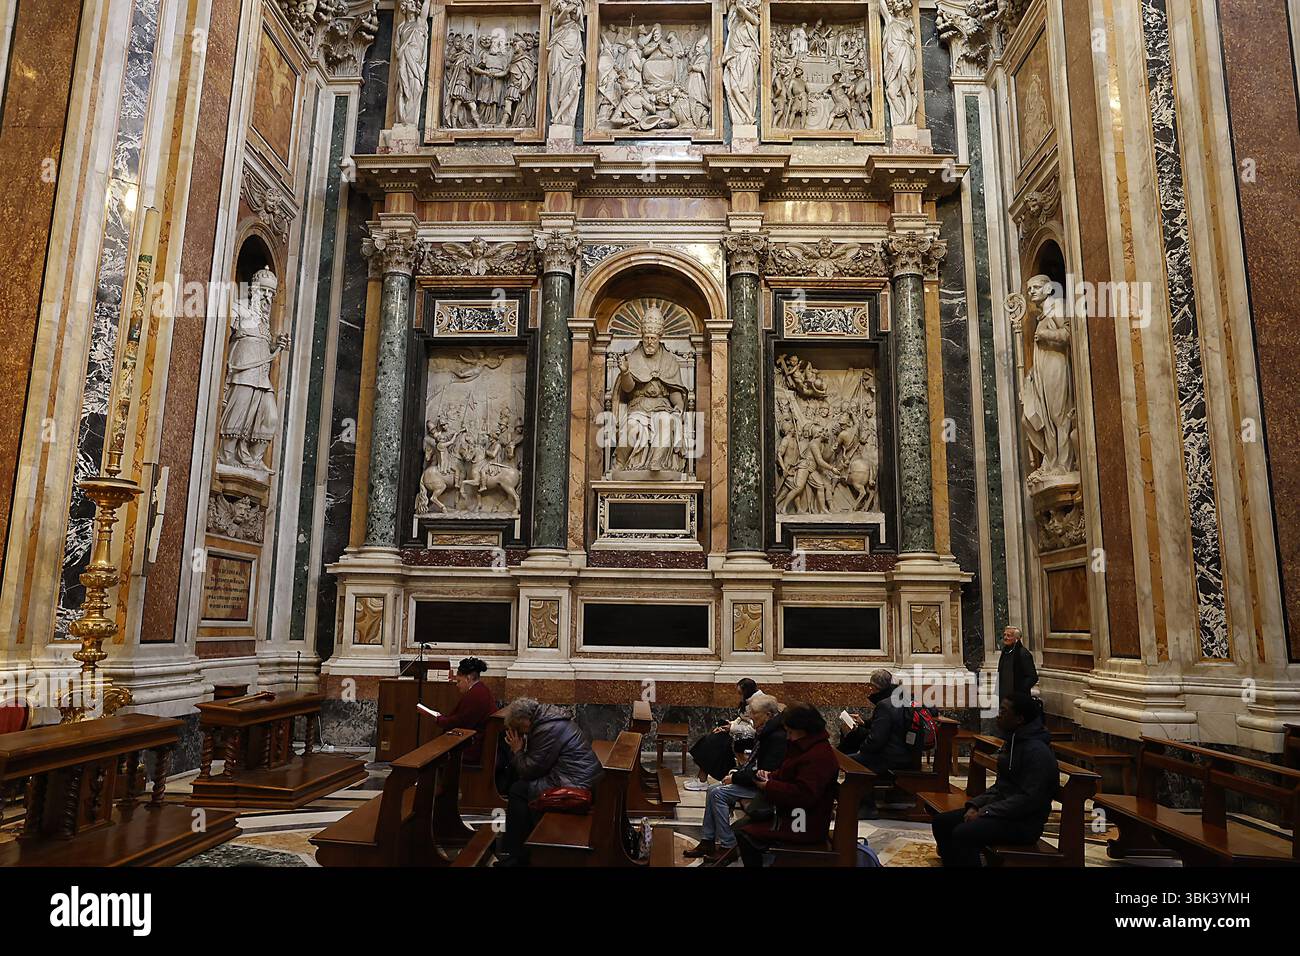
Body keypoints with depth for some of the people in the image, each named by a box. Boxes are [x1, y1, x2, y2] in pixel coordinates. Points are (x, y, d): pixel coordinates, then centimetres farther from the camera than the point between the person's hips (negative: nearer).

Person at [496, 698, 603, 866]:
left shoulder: (548, 729, -18)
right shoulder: (548, 721, 14)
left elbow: (529, 770, -12)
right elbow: (533, 763, 21)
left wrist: (517, 751, 2)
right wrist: (519, 751, 6)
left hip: (576, 785, -11)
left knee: (518, 790, -5)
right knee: (519, 783, 16)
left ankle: (514, 855, 6)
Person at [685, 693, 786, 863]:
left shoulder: (777, 737, -24)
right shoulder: (765, 732, 7)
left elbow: (765, 773, -26)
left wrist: (735, 778, -16)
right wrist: (736, 773, 2)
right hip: (754, 779, 10)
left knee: (719, 793, -16)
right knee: (713, 790, 5)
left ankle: (728, 845, -7)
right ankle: (708, 841, 10)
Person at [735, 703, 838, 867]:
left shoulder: (819, 756, -24)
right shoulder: (803, 747, 10)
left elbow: (803, 795, -30)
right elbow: (786, 774, 23)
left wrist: (768, 786, -20)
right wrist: (770, 776, 2)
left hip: (805, 827, -11)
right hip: (792, 814, 11)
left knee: (744, 835, -15)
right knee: (742, 825, 13)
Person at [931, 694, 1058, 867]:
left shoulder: (1037, 751, -18)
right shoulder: (1013, 742, 13)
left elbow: (1029, 799, -24)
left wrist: (985, 812, -21)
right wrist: (975, 805, 2)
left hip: (1024, 823, -10)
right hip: (1004, 810, 10)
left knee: (963, 833, -30)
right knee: (941, 822, 1)